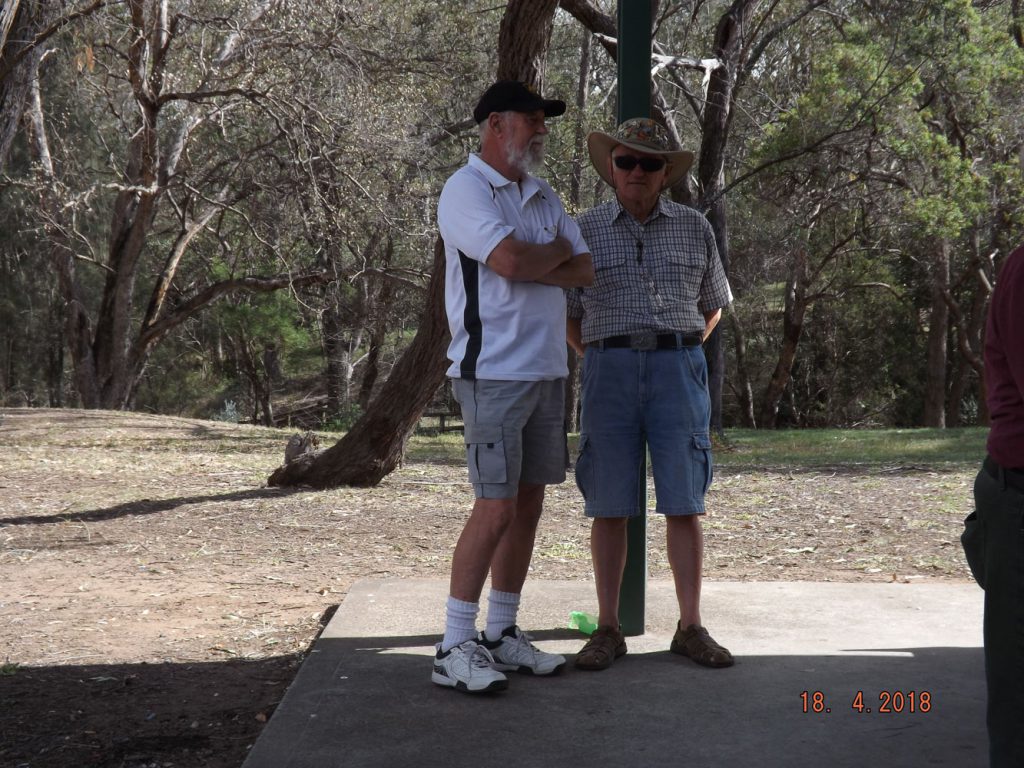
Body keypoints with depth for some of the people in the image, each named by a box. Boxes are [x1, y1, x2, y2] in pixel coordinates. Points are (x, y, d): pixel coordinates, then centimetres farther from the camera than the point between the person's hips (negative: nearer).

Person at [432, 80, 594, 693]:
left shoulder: (545, 197, 17)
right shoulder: (466, 190, -8)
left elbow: (586, 270, 7)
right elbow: (510, 260, -23)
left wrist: (528, 265, -11)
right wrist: (557, 251, -3)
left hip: (547, 371, 8)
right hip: (493, 372, -8)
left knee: (529, 504, 9)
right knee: (497, 507, -10)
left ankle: (502, 634, 18)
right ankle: (454, 648, -3)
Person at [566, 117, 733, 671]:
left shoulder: (694, 229, 9)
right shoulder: (585, 231, 6)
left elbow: (712, 304, 22)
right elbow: (567, 316, 13)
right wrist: (601, 363, 5)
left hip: (678, 370, 1)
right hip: (608, 371, 0)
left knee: (684, 504, 0)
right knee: (608, 507, 0)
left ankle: (691, 627, 8)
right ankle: (608, 630, 8)